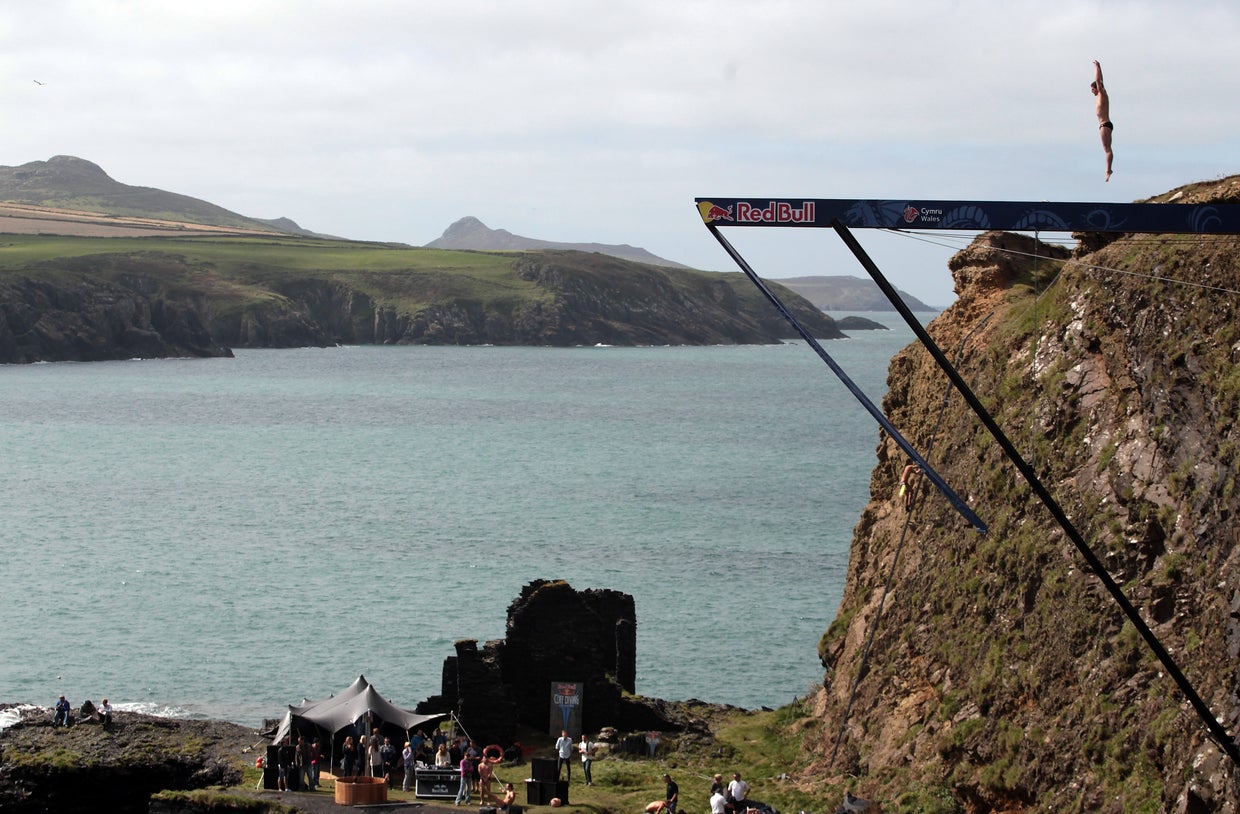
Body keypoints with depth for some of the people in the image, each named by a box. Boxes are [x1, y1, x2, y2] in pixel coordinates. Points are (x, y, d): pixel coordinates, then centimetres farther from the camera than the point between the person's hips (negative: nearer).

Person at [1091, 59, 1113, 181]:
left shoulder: (1103, 95, -9)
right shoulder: (1100, 95, 13)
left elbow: (1098, 81, -15)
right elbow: (1099, 80, 24)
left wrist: (1097, 67, -7)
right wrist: (1098, 66, 27)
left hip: (1105, 125, -10)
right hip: (1103, 125, 10)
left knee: (1107, 149, -14)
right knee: (1107, 149, 8)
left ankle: (1108, 170, -19)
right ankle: (1109, 169, 8)